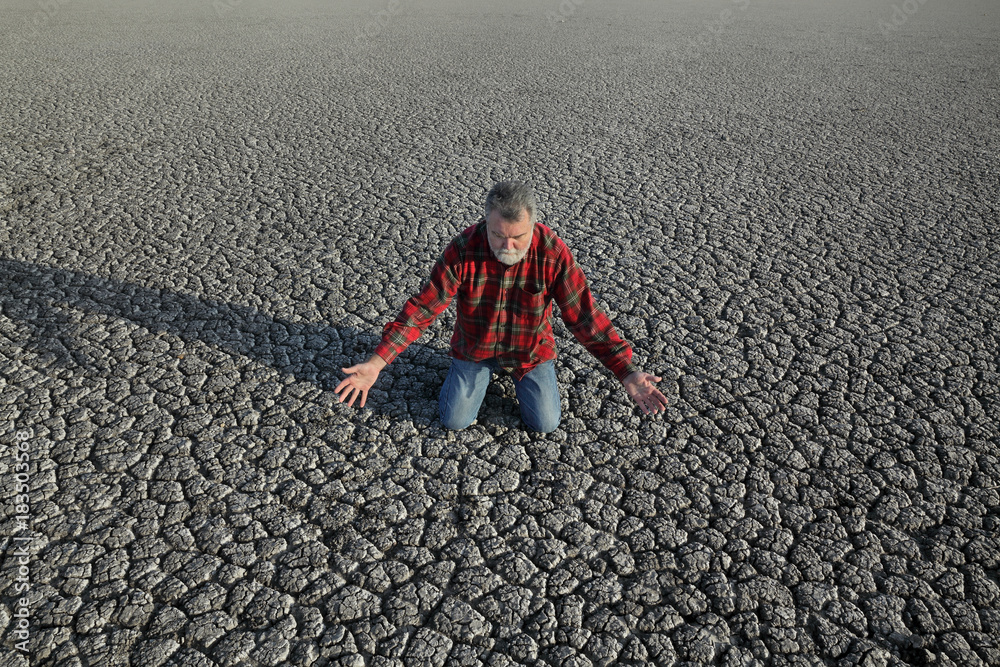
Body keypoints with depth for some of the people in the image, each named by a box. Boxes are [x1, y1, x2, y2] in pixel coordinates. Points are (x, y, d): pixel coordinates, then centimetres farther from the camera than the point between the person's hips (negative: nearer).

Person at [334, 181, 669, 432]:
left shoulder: (553, 253, -25)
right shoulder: (463, 250, -25)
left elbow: (585, 316, -22)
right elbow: (423, 307, -25)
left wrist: (628, 374, -27)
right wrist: (376, 363, -32)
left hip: (530, 348, 0)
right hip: (475, 345, 0)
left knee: (545, 423, -4)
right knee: (455, 421, -4)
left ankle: (520, 372, 27)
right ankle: (484, 371, 27)